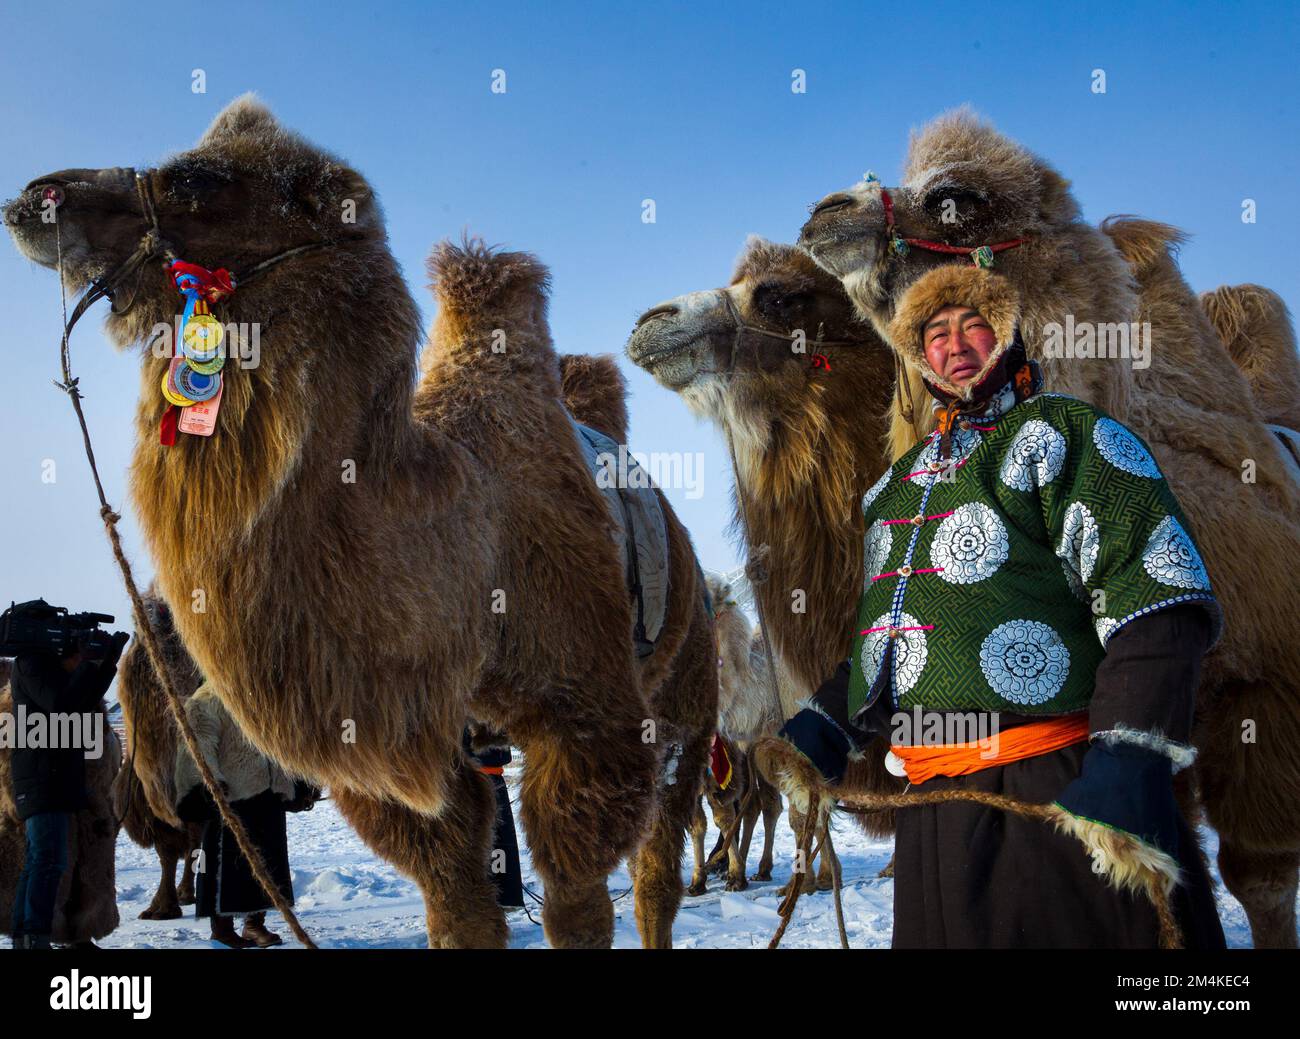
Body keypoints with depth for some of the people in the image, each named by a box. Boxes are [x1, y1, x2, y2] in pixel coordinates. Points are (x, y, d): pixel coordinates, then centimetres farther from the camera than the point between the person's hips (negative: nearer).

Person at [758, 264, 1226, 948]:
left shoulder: (1064, 436, -1)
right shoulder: (900, 481, 21)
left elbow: (1159, 606, -12)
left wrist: (1127, 765, -23)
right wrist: (824, 732, 15)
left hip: (1055, 797, -6)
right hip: (933, 809, 6)